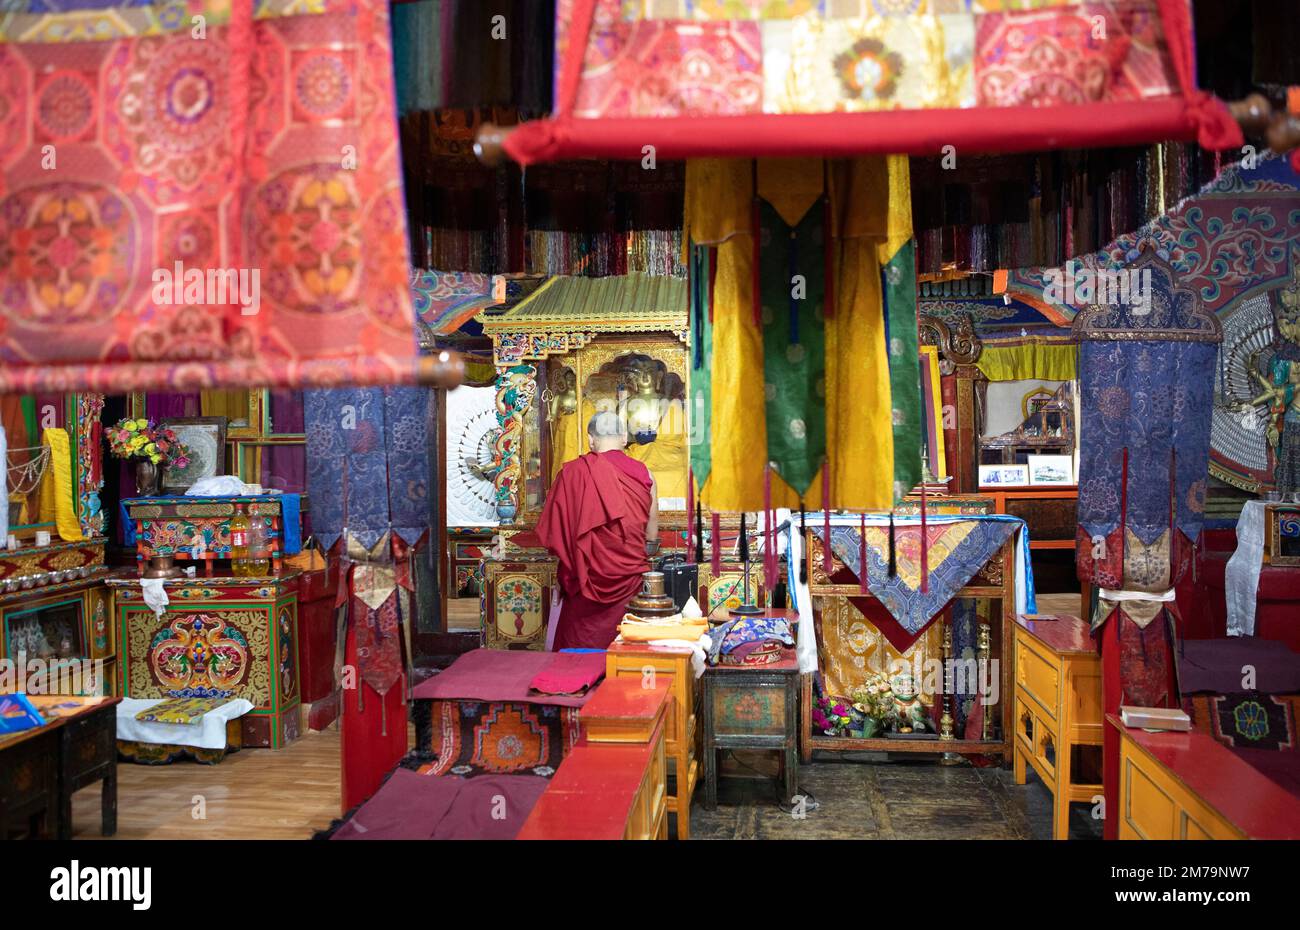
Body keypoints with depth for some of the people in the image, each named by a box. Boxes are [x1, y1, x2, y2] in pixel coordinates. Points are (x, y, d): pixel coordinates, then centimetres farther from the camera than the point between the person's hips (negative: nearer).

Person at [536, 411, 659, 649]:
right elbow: (652, 540, 5)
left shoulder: (573, 472, -9)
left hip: (589, 580, -2)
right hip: (630, 579, 2)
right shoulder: (643, 474, -2)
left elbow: (554, 531, -2)